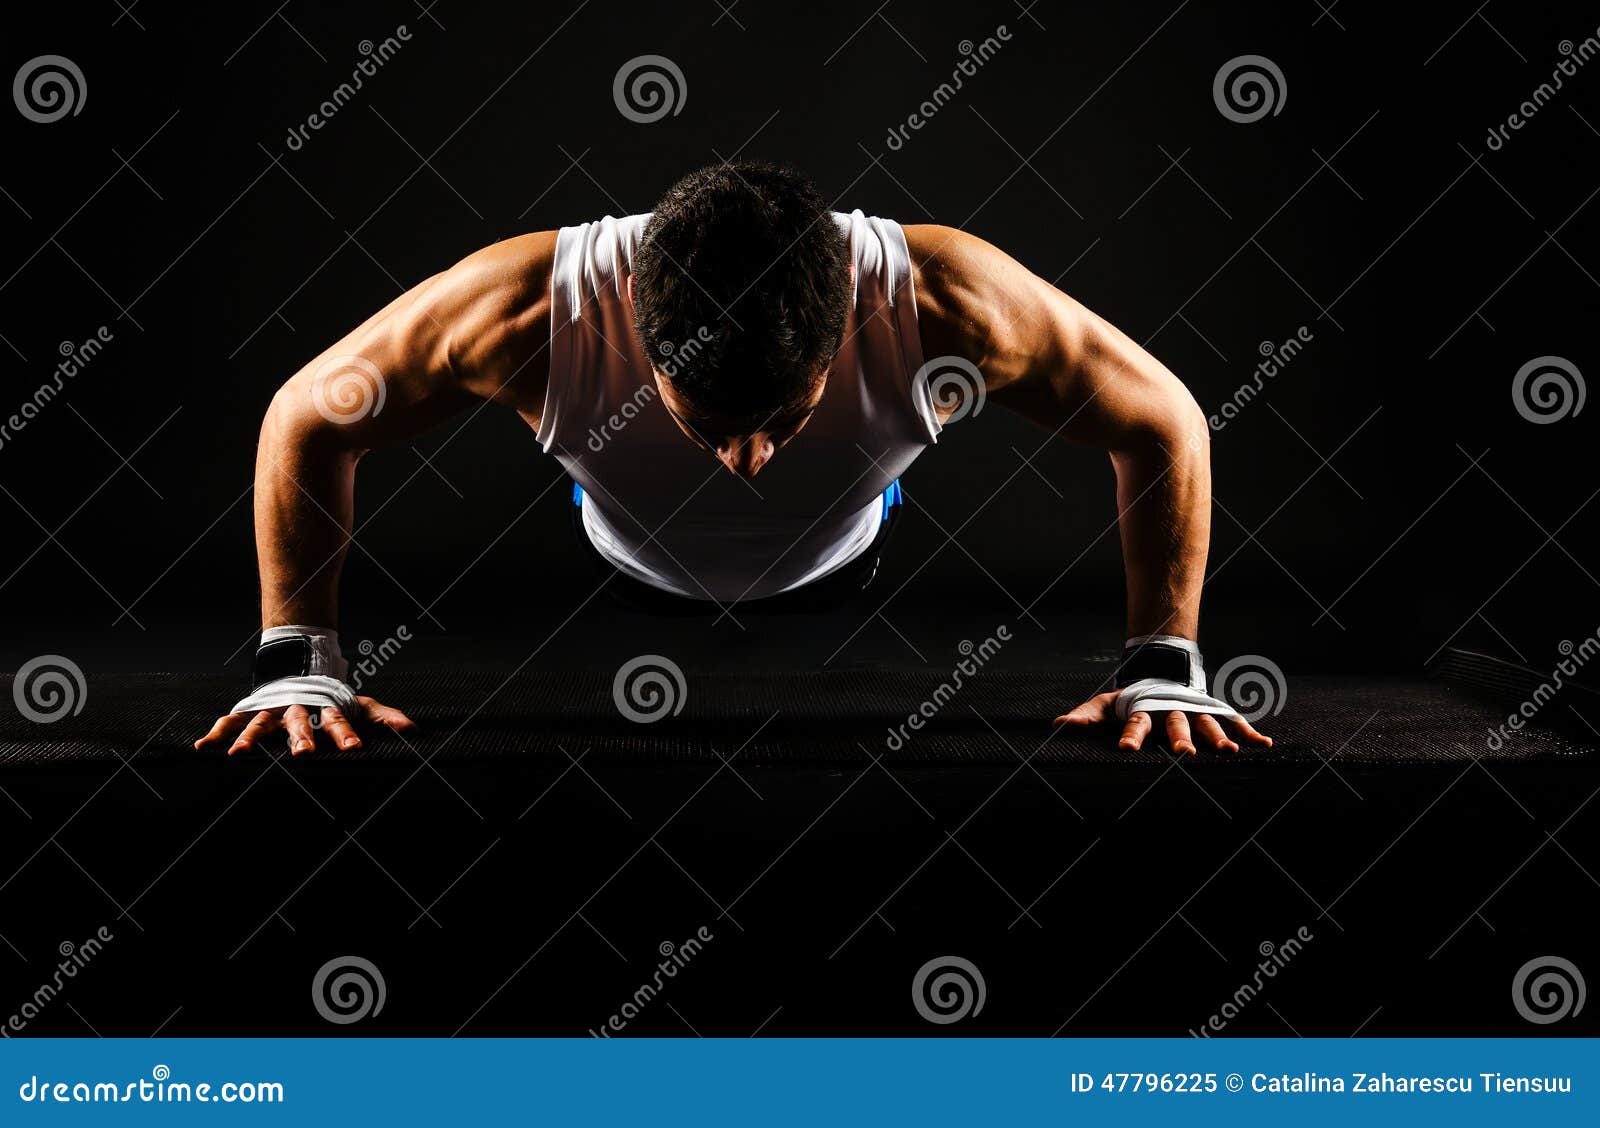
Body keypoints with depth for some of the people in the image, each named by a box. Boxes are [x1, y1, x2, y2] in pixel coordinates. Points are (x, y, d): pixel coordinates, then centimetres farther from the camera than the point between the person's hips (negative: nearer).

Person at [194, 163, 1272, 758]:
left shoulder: (949, 303, -44)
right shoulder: (531, 311, -45)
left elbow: (1164, 423, -28)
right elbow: (306, 418, -27)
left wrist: (1166, 669, -29)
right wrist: (298, 661, -27)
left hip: (840, 576, 1)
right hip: (628, 582, 0)